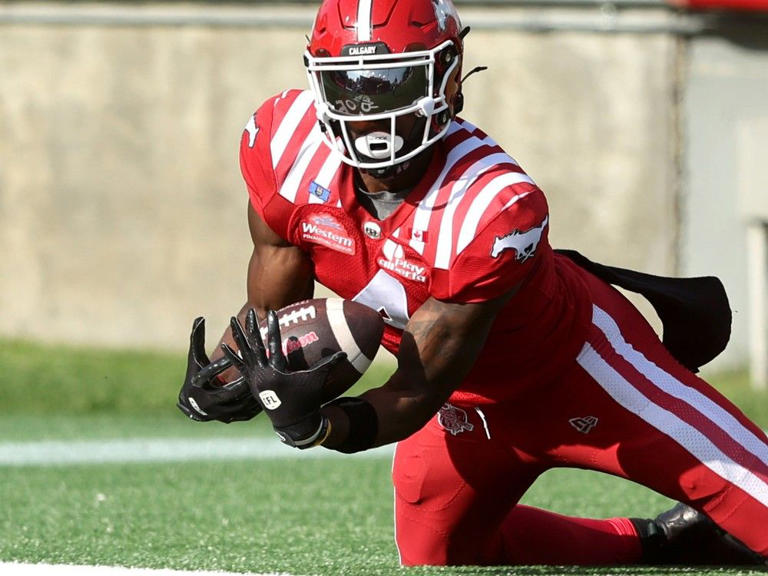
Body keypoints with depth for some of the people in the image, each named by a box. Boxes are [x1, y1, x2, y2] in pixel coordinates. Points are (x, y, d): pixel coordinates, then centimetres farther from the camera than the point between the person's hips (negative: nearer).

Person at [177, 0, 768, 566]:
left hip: (576, 365, -6)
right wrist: (230, 373, -29)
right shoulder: (287, 145, -22)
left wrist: (321, 426, -51)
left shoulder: (496, 208, -38)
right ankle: (660, 545, 29)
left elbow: (419, 393, -34)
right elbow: (270, 313, -8)